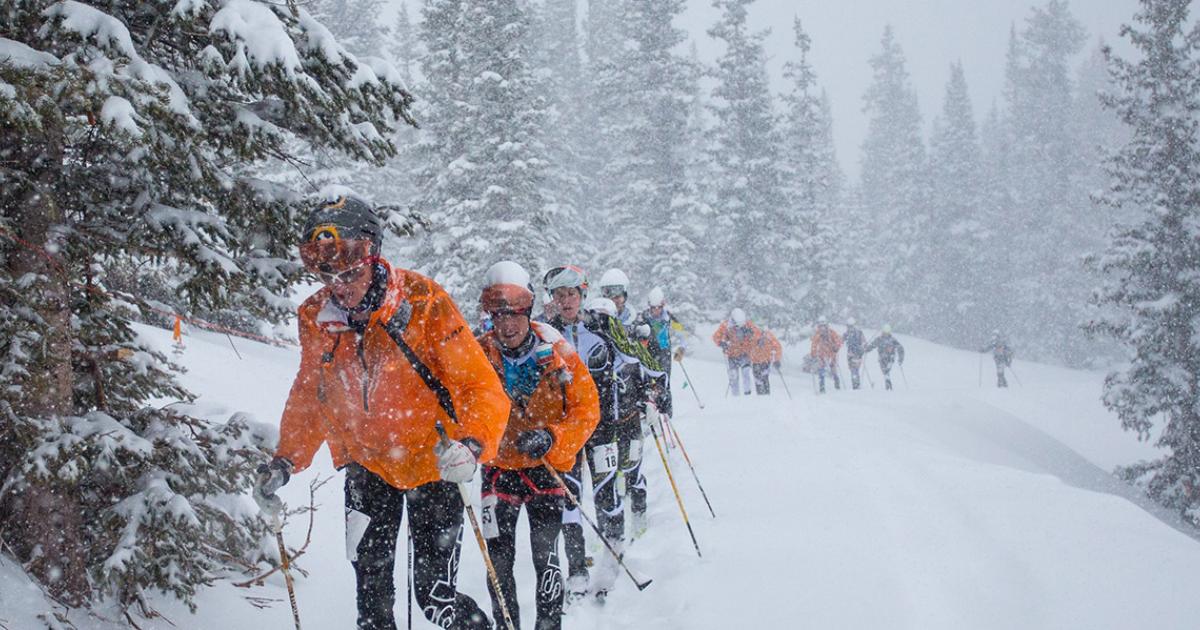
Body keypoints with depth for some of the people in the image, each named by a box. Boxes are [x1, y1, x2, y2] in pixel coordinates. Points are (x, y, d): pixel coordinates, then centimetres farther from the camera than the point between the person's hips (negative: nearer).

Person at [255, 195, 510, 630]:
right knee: (370, 592, 1)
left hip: (432, 463, -4)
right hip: (366, 464, 4)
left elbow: (482, 387, -19)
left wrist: (472, 445, -36)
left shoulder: (424, 303, -19)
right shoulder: (316, 318, -6)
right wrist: (285, 462, 1)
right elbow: (309, 399, 11)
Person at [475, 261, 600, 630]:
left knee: (545, 553, -7)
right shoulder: (480, 354, -4)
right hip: (499, 468, 1)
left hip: (546, 468, -1)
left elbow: (587, 407, -4)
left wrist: (551, 437, -19)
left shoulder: (557, 352, -8)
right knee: (498, 557, 1)